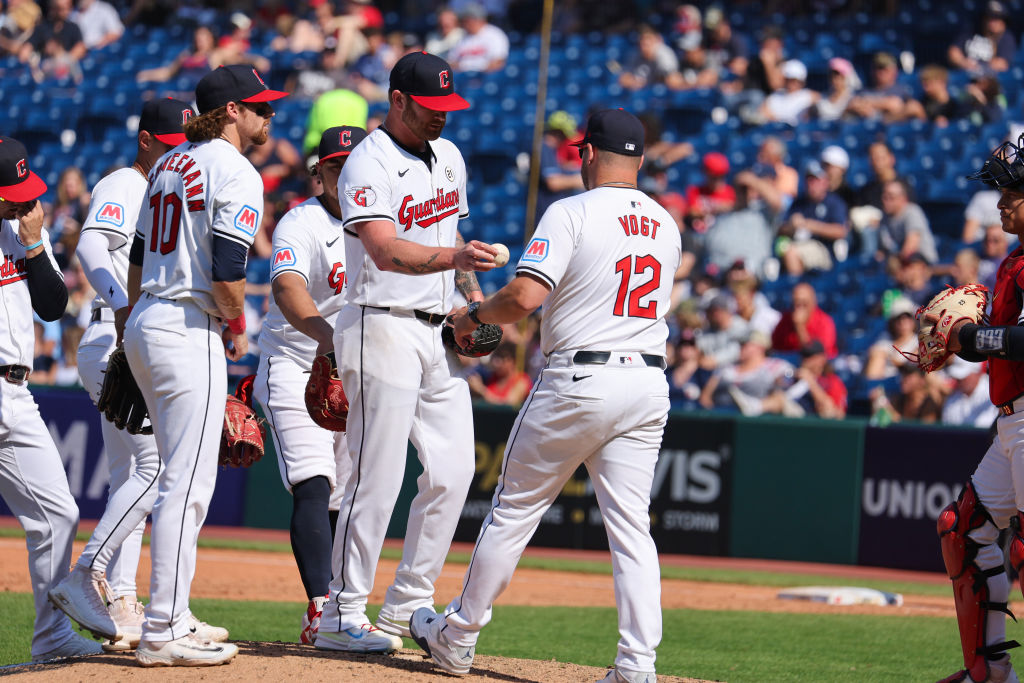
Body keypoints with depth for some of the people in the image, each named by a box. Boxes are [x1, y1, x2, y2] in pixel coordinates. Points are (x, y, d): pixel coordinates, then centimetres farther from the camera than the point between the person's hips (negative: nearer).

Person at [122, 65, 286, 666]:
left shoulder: (169, 164, 16)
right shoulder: (235, 173, -11)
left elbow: (139, 256, 21)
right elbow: (227, 276, -19)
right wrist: (237, 328, -1)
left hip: (145, 325, 10)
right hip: (191, 332, -10)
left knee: (184, 481, 17)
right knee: (187, 485, -9)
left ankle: (174, 619, 19)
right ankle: (163, 634, -10)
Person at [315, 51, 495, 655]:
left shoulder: (448, 157, 13)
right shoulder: (369, 165, -14)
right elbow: (385, 250, -28)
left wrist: (473, 290, 10)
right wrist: (454, 256, -43)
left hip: (439, 333, 8)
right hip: (384, 328, -8)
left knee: (453, 470, 6)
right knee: (379, 475, -10)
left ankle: (409, 604, 16)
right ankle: (343, 615, -3)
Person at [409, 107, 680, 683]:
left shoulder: (572, 213, -9)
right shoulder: (666, 225, 11)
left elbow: (526, 295, -20)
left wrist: (474, 315, -1)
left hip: (579, 380, -5)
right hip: (649, 383, 5)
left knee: (516, 508, 8)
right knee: (632, 526, 3)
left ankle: (457, 637, 20)